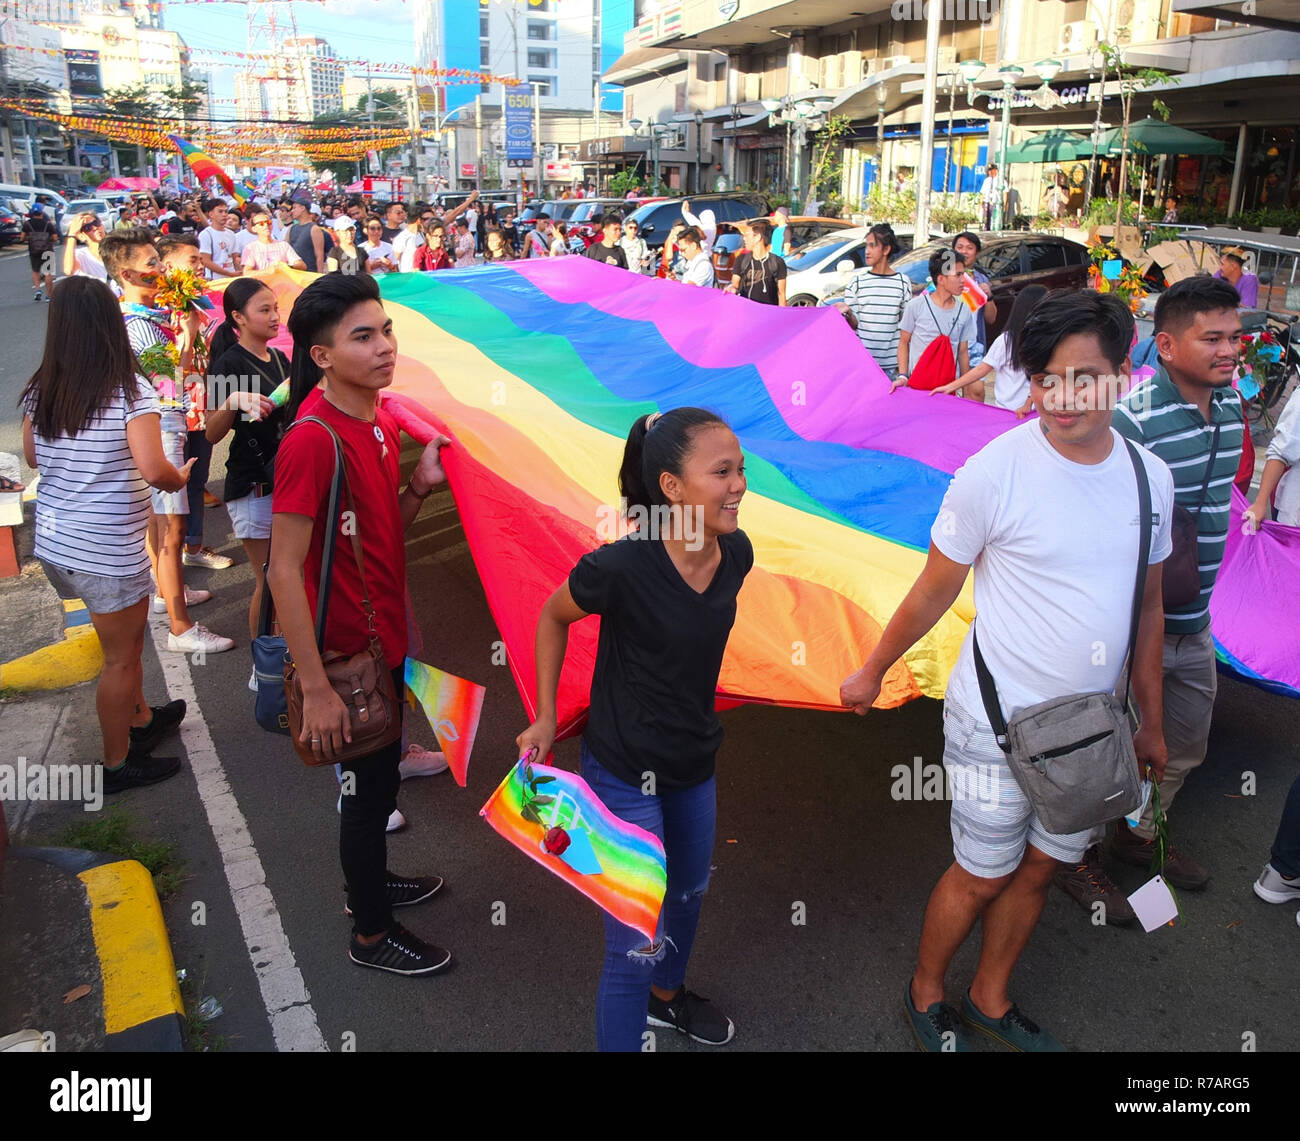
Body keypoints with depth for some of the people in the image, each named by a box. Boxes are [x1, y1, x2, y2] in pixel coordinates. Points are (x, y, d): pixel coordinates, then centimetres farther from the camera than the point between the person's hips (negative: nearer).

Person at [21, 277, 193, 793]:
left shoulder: (41, 391, 1)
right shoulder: (130, 391, -17)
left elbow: (33, 458, 14)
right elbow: (153, 470, -25)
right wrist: (181, 478, -4)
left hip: (56, 542, 7)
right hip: (108, 551, -7)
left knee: (128, 634, 26)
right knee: (121, 657, 10)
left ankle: (140, 718, 44)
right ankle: (117, 765, 23)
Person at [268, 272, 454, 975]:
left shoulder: (378, 418, 3)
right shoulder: (313, 437, -24)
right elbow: (284, 571, -25)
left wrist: (419, 486, -8)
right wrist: (315, 688, -25)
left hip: (383, 633, 8)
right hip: (347, 648, -8)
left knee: (380, 775, 25)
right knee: (368, 784, 8)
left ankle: (370, 882, 48)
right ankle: (371, 934, 30)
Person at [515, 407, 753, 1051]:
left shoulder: (736, 553, -9)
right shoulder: (620, 567, -28)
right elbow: (553, 617, -8)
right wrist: (545, 719, -6)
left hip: (695, 761, 7)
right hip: (624, 773, -7)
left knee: (689, 892, 29)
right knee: (637, 946, -2)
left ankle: (667, 996, 58)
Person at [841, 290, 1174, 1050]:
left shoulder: (1151, 476, -1)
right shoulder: (994, 473, -18)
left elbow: (1148, 607, 10)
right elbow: (934, 593, -6)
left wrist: (1151, 722, 15)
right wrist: (872, 672, 3)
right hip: (999, 722, -5)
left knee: (1039, 870, 18)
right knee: (982, 876, 9)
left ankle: (991, 999, 41)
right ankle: (927, 993, 36)